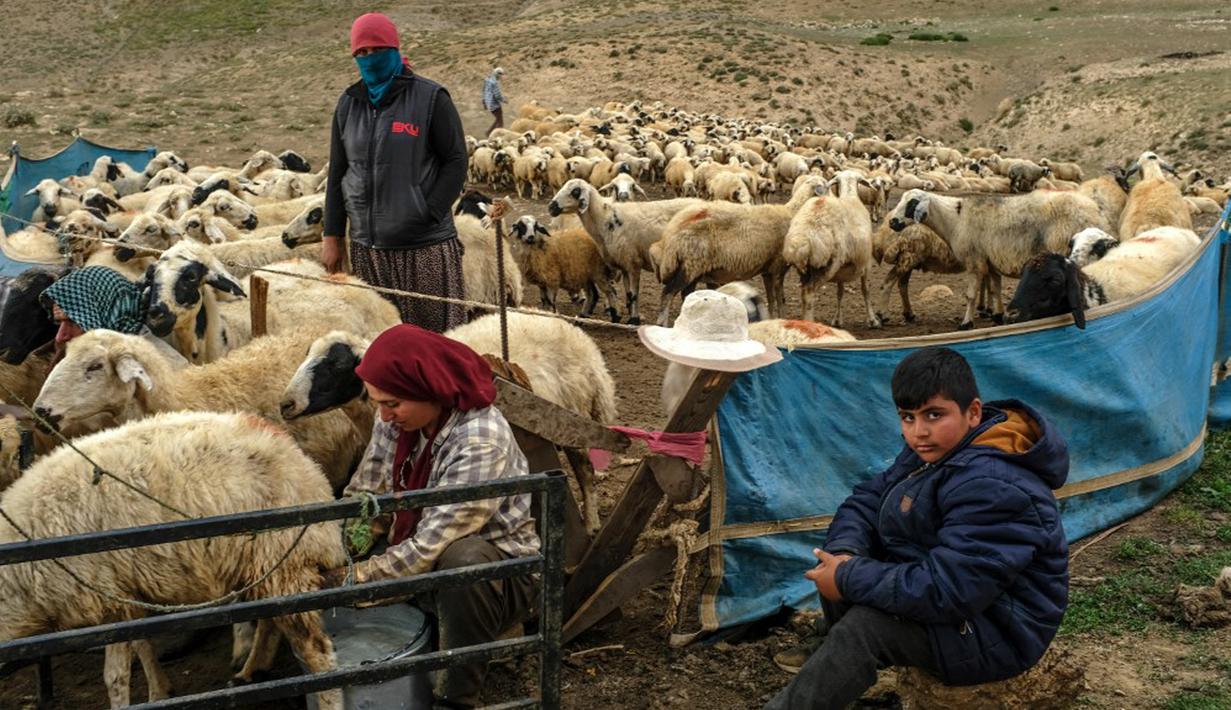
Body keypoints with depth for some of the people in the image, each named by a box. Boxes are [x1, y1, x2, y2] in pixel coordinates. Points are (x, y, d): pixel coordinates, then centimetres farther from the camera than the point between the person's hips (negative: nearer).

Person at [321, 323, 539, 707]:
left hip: (501, 572, -6)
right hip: (422, 561, 7)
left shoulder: (481, 440, -30)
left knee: (461, 559, -39)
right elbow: (362, 493, -4)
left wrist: (353, 578, -29)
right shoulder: (398, 418, -8)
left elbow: (431, 547, -31)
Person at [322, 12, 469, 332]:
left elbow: (455, 162, -3)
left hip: (425, 245, -4)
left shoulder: (430, 98, -1)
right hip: (366, 246, 4)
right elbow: (338, 173, 15)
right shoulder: (348, 104, 12)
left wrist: (428, 214, -13)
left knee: (439, 336, -2)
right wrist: (332, 237, 11)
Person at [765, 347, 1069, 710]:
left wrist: (850, 579, -25)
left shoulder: (993, 487, -29)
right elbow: (867, 500, 5)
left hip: (998, 633, -10)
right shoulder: (935, 449, 2)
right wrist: (844, 553, -17)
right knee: (835, 566, -2)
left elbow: (946, 589, -34)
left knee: (865, 626, -28)